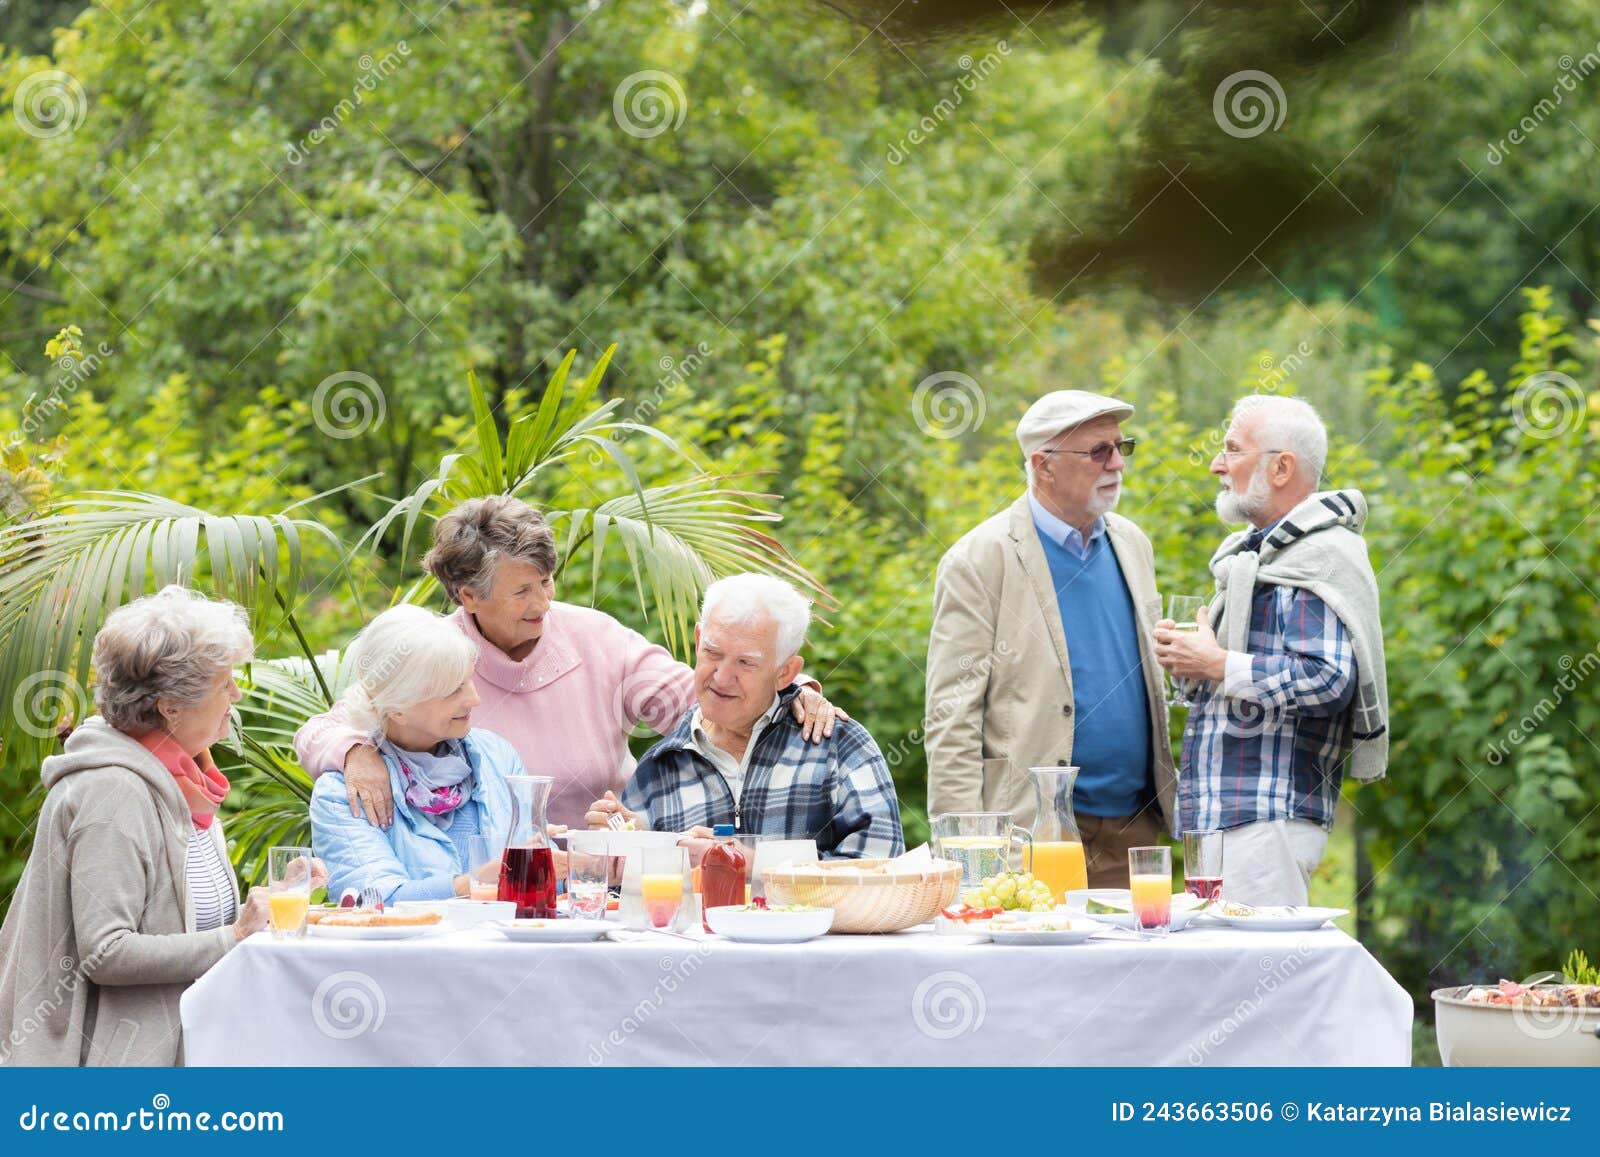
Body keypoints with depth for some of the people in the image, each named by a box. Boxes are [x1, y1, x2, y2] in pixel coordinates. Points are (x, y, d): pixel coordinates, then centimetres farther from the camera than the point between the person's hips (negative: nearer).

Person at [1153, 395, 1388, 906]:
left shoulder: (1321, 557, -11)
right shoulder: (1257, 550, 22)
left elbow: (1329, 681, -25)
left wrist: (1219, 666, -16)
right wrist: (1190, 661, 12)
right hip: (1225, 815, 10)